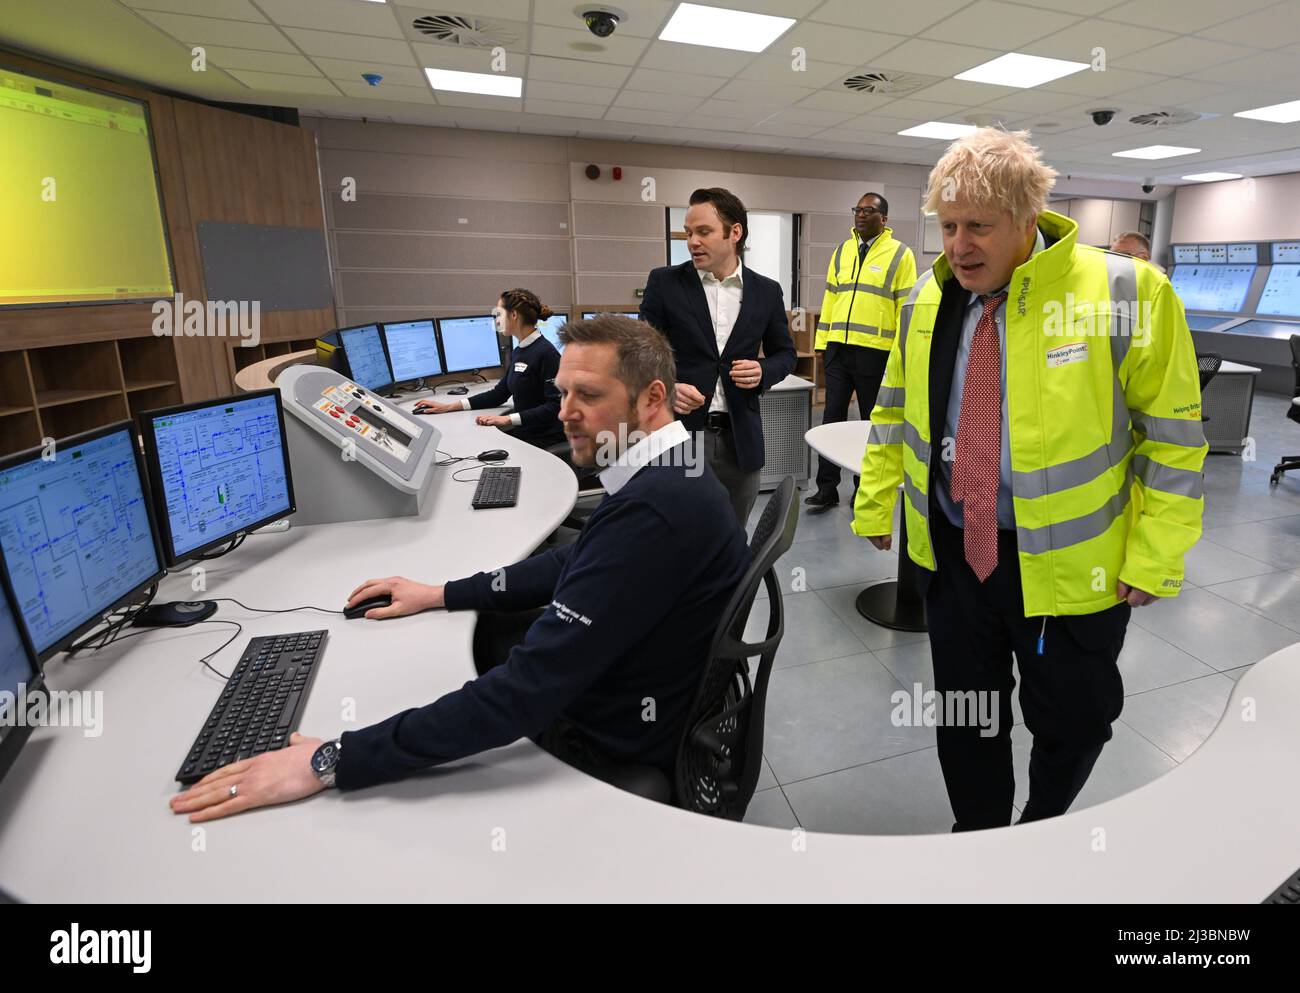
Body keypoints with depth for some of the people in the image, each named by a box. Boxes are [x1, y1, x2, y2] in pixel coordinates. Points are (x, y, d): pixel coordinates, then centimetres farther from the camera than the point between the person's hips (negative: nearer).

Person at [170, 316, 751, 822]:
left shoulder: (653, 512, -34)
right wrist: (443, 594, 10)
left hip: (613, 756, -8)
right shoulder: (666, 473, 0)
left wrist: (330, 764, -28)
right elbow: (573, 563, 11)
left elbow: (528, 686, -35)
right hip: (612, 693, 8)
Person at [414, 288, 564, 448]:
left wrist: (508, 419, -23)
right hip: (522, 433, 7)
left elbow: (555, 407, -19)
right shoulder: (518, 351, 12)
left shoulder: (546, 353, -15)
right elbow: (499, 393, 16)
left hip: (544, 440, -7)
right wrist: (449, 406, 11)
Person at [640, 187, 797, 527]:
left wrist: (763, 371, -8)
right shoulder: (664, 282, 0)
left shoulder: (767, 291, 6)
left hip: (740, 438, 3)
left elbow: (785, 352, 15)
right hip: (678, 434, -2)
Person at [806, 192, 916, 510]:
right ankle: (827, 488, 12)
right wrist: (823, 342, 9)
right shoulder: (842, 251, 13)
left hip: (875, 351, -4)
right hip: (838, 348, 4)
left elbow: (906, 307, -4)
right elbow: (830, 298, 14)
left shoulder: (899, 254, -1)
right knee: (832, 418, 4)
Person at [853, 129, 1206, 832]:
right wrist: (874, 506, 8)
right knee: (962, 716, 16)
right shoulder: (927, 298, 0)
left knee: (1072, 721, 15)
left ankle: (1042, 833, 45)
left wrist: (1155, 556, -9)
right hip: (950, 550, 3)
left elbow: (1173, 433, -7)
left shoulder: (1125, 293, -13)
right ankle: (978, 835, 40)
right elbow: (894, 410, 9)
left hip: (1071, 563, -3)